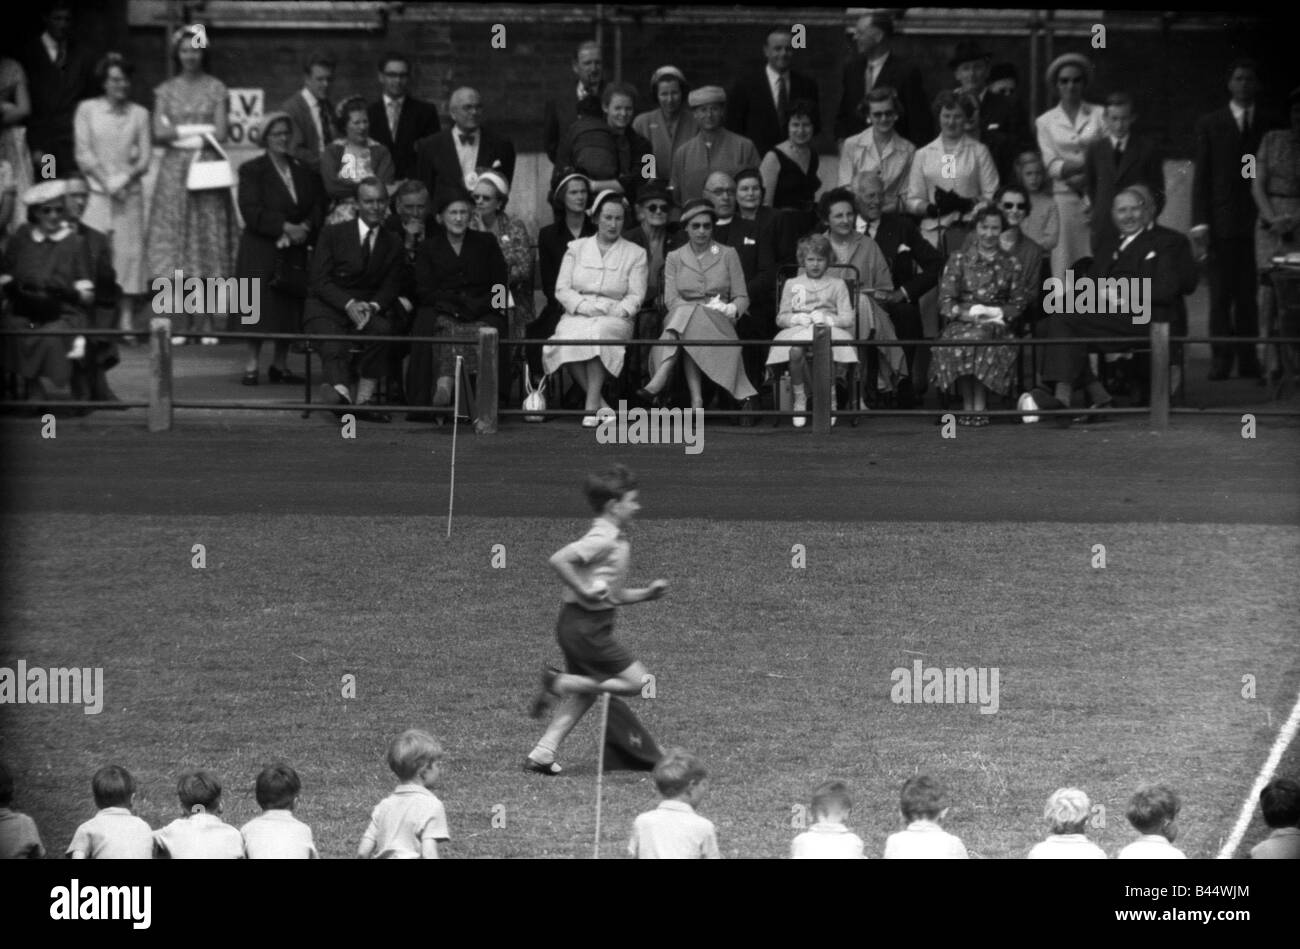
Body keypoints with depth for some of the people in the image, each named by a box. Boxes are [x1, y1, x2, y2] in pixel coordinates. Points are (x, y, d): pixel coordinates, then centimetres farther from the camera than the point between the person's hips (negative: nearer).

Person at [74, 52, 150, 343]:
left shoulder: (139, 114, 10)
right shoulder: (87, 110, 5)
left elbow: (145, 157, 6)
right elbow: (84, 154, 0)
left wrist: (125, 179, -10)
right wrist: (107, 182, -9)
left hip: (130, 191, 2)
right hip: (96, 193, -2)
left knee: (129, 252, -4)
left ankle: (127, 317, -3)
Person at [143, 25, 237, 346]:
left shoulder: (215, 88, 6)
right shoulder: (166, 90, 9)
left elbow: (220, 134, -2)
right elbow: (159, 133, 0)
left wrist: (178, 132, -6)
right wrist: (199, 131, -8)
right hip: (174, 174, 1)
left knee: (208, 245, -3)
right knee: (174, 246, -4)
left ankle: (205, 324, -1)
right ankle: (177, 326, -3)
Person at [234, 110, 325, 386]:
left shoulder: (303, 170, 14)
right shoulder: (252, 170, 0)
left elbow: (319, 205, 8)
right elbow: (252, 212, -11)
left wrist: (306, 227, -12)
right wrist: (286, 228, -18)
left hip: (294, 251, 4)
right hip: (260, 252, -4)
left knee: (291, 309, 1)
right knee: (260, 309, -8)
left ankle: (280, 364, 10)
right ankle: (251, 365, -3)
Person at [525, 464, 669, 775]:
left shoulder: (614, 539, 17)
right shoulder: (602, 539, -15)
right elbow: (558, 560, -26)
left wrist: (647, 594, 13)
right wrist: (584, 591, -23)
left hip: (577, 624, 10)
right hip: (586, 627, -10)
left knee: (584, 694, 12)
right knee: (638, 682, -6)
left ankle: (542, 754, 10)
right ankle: (559, 683, -7)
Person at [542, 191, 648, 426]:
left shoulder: (636, 254, 14)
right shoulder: (576, 248, 18)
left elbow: (636, 295, 7)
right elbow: (561, 288, 10)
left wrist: (619, 311, -13)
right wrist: (584, 306, -8)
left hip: (614, 317, -1)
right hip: (577, 315, 1)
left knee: (598, 333, -38)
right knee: (569, 337, -35)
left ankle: (592, 406, -37)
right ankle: (601, 405, -27)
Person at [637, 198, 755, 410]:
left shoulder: (728, 255, 15)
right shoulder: (674, 258, 16)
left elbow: (742, 297, 12)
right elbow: (671, 300, 4)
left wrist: (732, 309, -12)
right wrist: (705, 307, -11)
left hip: (719, 323, -1)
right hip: (682, 319, 1)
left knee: (687, 315, -35)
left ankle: (659, 381, -54)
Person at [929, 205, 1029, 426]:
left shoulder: (1012, 264, 14)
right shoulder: (958, 260, 12)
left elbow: (1019, 302, 10)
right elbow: (945, 301, 4)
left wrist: (998, 313, -9)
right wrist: (965, 313, -14)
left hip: (996, 323, 0)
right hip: (962, 322, 0)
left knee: (979, 336, -36)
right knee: (960, 341, -35)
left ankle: (978, 406, -32)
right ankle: (968, 405, -29)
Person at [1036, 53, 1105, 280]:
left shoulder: (1099, 115, 9)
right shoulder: (1046, 121, 11)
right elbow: (1052, 166, 2)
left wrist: (1084, 178, -11)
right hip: (1065, 199, 0)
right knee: (1065, 265, -4)